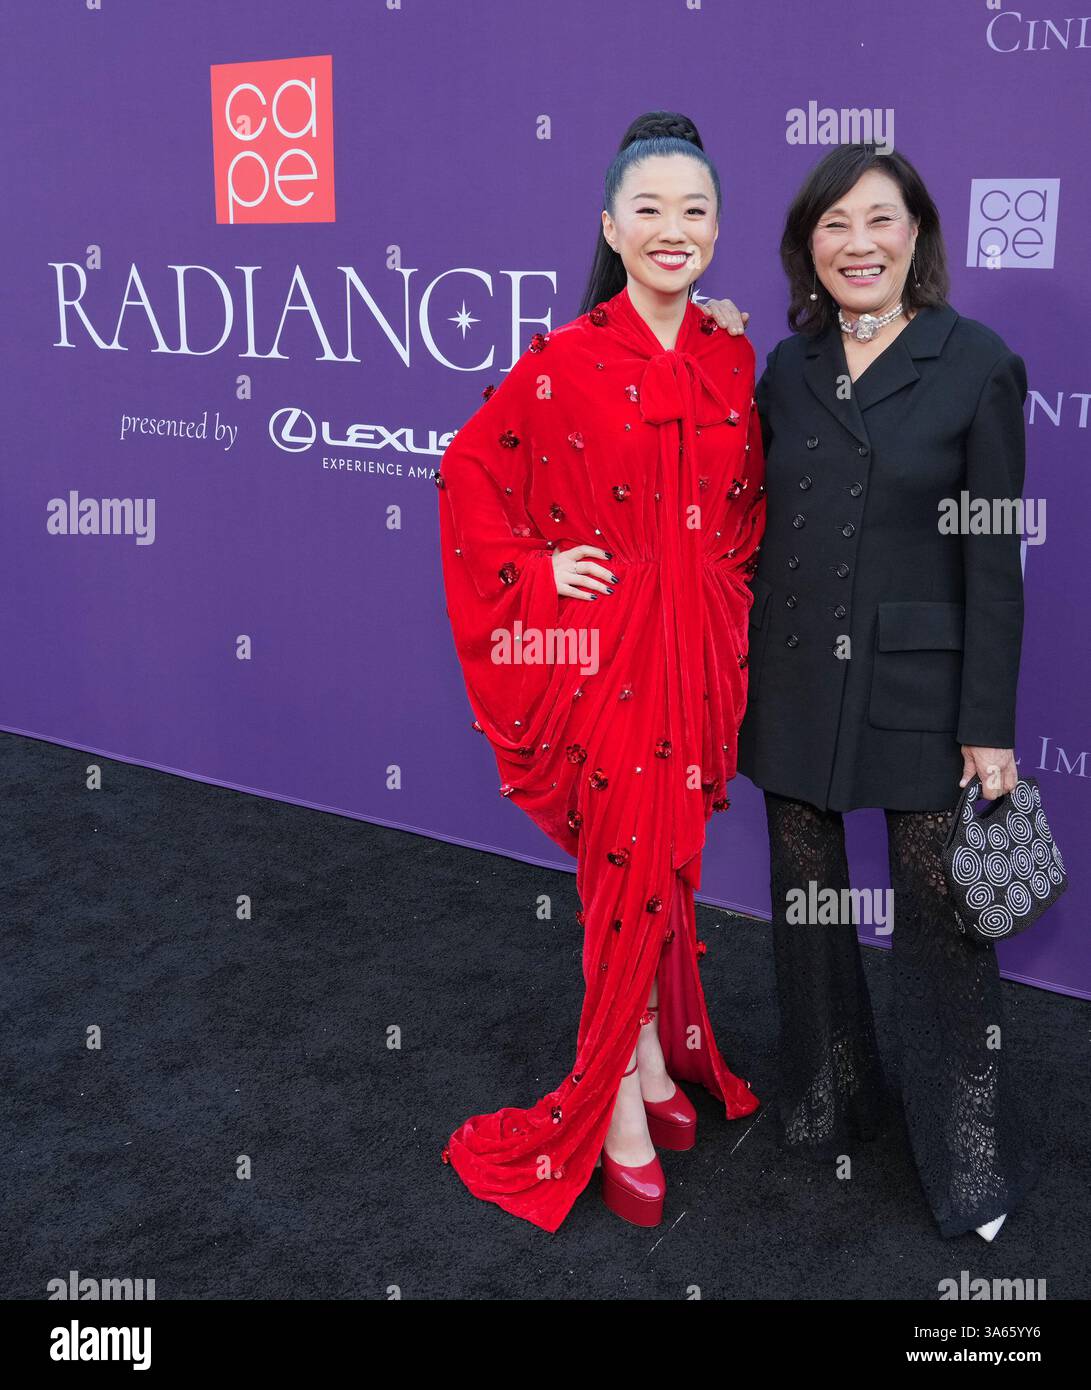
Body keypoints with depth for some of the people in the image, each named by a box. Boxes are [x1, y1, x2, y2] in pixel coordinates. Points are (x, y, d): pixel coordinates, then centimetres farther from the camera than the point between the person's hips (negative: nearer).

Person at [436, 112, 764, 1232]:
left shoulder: (732, 361, 7)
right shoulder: (565, 362, -6)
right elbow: (469, 471, -1)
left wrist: (730, 580, 7)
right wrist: (535, 571, -7)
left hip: (702, 648, 4)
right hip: (605, 646, -4)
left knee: (667, 860, 15)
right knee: (628, 867, 2)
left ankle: (651, 1059, 34)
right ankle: (625, 1099, 18)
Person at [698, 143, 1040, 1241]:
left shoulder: (977, 365, -5)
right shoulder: (786, 367, 8)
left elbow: (992, 560, -6)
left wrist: (990, 725, -9)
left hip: (916, 687, -4)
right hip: (794, 682, 4)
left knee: (939, 919, 3)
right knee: (805, 898, 15)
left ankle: (969, 1155, 23)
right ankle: (827, 1101, 37)